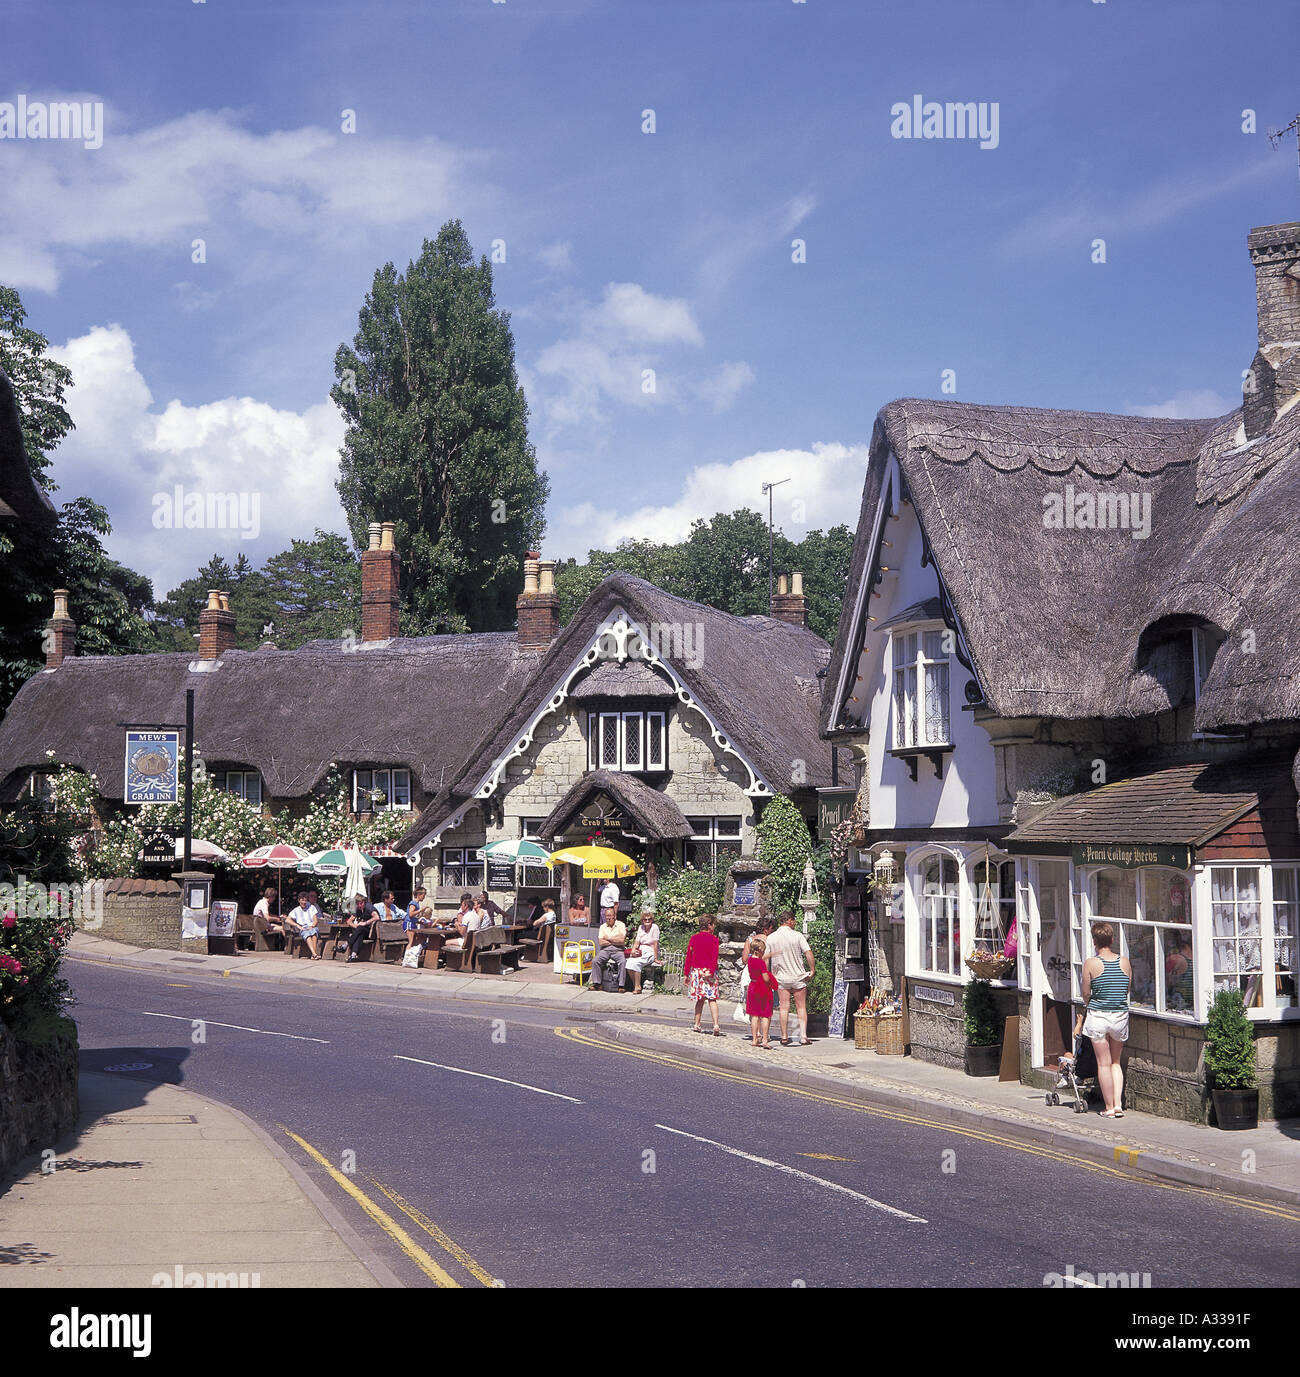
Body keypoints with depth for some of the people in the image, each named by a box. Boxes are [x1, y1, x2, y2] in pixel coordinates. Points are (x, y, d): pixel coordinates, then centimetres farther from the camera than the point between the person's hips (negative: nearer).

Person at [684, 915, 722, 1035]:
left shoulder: (694, 938, 8)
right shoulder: (713, 939, -3)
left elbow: (688, 956, 8)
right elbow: (714, 957, -13)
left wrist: (686, 974, 12)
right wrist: (711, 972, -17)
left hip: (696, 971, 4)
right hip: (709, 971, -4)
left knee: (700, 999, 12)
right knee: (712, 999, -6)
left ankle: (697, 1024, 11)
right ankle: (716, 1025, -17)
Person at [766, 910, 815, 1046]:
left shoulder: (771, 938, -1)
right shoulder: (797, 935, -10)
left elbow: (765, 958, 2)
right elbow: (809, 955, -15)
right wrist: (812, 970, -3)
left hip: (781, 977, 2)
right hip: (798, 977, -2)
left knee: (784, 1008, 7)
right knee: (801, 1008, 6)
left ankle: (784, 1037, 7)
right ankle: (803, 1036, 0)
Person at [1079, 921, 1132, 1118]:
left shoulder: (1091, 963, -11)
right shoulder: (1124, 962, -1)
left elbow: (1086, 994, -4)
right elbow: (1127, 990, 6)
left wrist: (1087, 1006, 17)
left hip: (1098, 1015, -3)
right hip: (1121, 1016, 3)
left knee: (1103, 1063, 6)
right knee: (1116, 1062, 17)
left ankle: (1109, 1107, 9)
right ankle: (1118, 1104, 9)